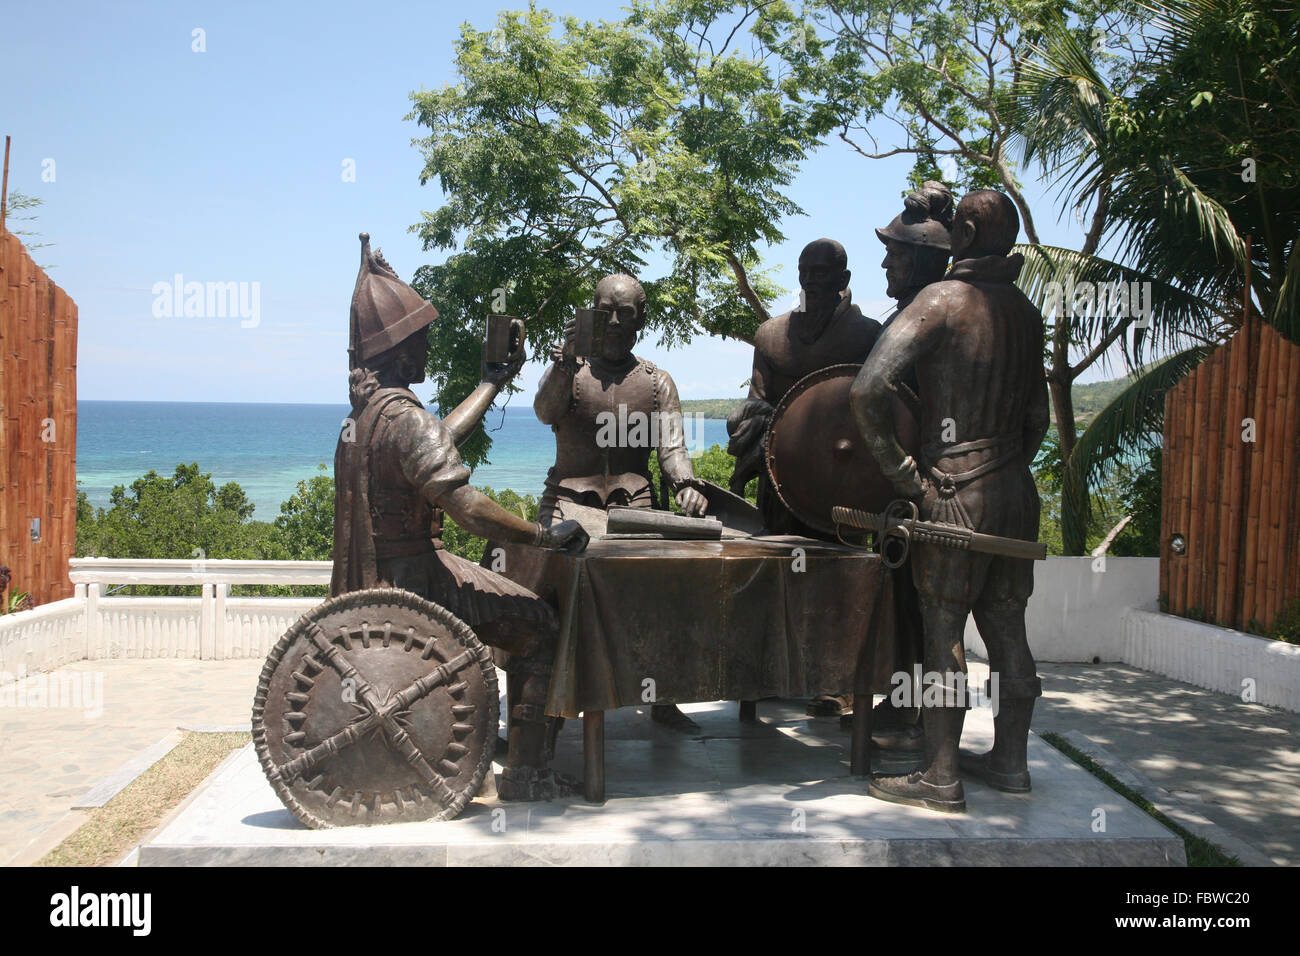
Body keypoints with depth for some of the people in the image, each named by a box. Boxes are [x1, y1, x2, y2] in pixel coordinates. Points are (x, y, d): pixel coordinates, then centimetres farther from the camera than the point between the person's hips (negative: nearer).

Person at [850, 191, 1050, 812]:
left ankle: (940, 780, 6)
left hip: (956, 489, -7)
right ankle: (1009, 760, 24)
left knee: (943, 632, -1)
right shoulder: (1026, 313, 10)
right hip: (1017, 487, 7)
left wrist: (901, 472, -16)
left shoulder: (942, 300, -11)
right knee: (1006, 627, 14)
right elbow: (1037, 415, 16)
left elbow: (869, 388, -23)